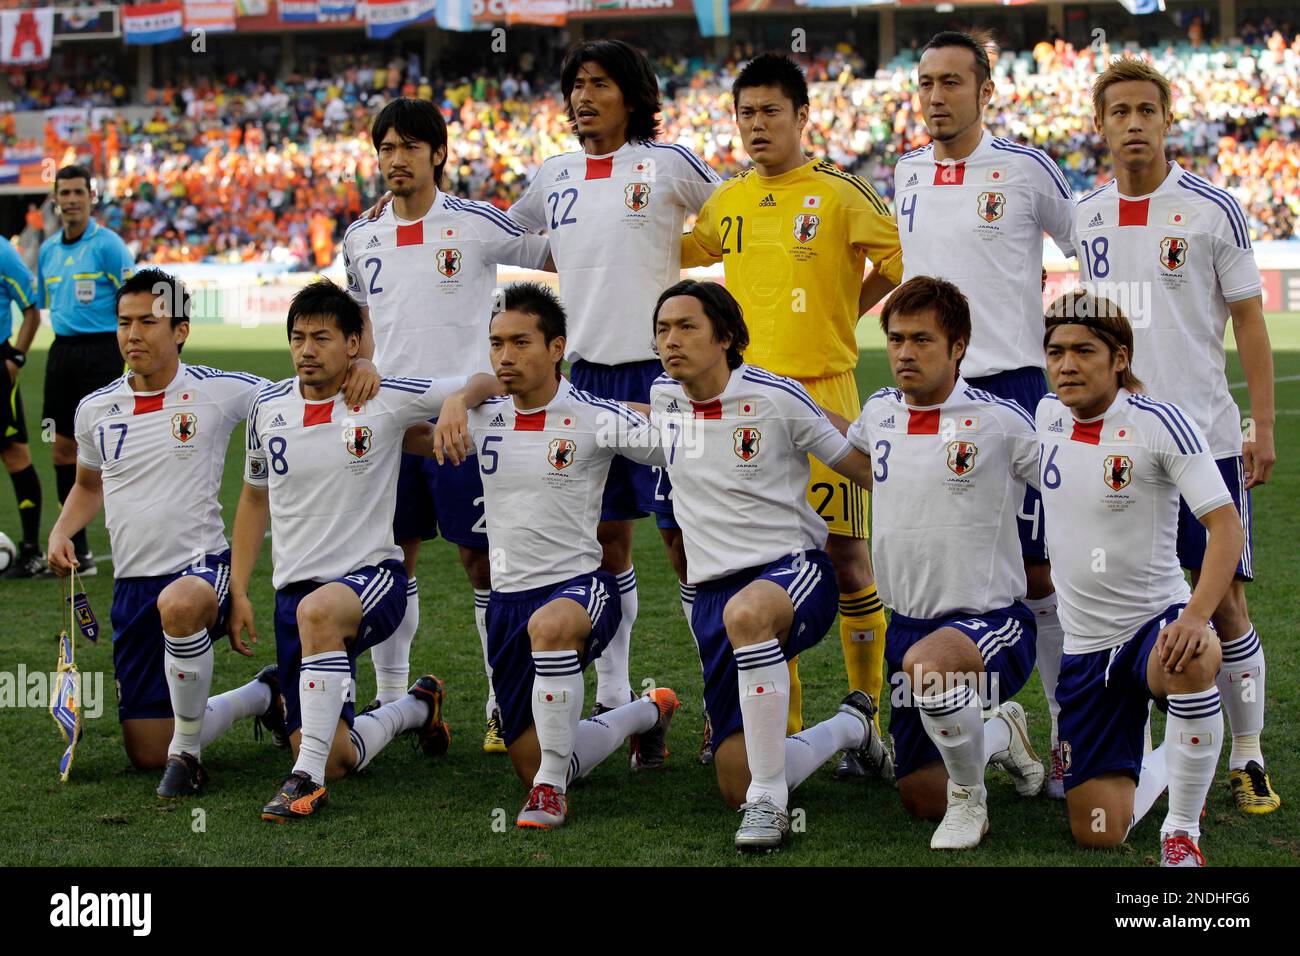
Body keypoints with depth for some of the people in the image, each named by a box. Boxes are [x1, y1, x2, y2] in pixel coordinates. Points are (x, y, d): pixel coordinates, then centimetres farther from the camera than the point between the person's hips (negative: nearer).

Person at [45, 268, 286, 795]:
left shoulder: (221, 391, -5)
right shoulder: (95, 410, 8)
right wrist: (62, 532, 8)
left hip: (202, 567, -5)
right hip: (132, 585, 5)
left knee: (180, 604, -44)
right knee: (146, 751, 5)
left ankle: (187, 751, -22)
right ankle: (262, 695, 33)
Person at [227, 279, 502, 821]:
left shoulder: (387, 399, -6)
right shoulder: (267, 408, 5)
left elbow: (488, 382, -3)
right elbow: (255, 496, 19)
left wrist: (458, 400, -26)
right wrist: (238, 592, 13)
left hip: (372, 574, -4)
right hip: (295, 588, 4)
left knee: (318, 610, -42)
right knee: (338, 759, 0)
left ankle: (307, 778, -35)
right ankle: (415, 708, 35)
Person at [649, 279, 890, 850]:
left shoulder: (776, 398, -8)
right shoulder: (660, 401, 6)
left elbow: (863, 467, 1)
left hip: (794, 567, -5)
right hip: (713, 594, 5)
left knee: (746, 612, -45)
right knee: (736, 785, -2)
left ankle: (769, 799, -33)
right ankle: (852, 727, 28)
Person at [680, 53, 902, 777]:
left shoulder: (840, 193, -5)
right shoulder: (727, 203, 11)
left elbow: (903, 260, -1)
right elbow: (678, 253, 30)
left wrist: (846, 312, 3)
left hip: (822, 392, -5)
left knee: (846, 557, -4)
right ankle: (784, 725, 18)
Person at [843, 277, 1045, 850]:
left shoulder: (1000, 422, -12)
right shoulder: (879, 413, 5)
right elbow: (849, 446, 30)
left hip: (991, 620, -6)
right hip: (907, 623, 6)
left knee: (926, 663, -42)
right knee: (921, 799, 10)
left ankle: (969, 797, -15)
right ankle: (1001, 736, 42)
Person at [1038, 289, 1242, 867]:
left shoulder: (1160, 424, -13)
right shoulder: (1047, 416, 1)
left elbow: (1226, 526, -19)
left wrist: (1196, 615, -33)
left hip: (1157, 621, -4)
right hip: (1084, 646, 4)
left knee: (1192, 664, -43)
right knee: (1097, 835, 0)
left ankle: (1182, 830, -21)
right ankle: (1158, 770, 37)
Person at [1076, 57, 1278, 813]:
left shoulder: (1214, 210, -4)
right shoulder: (1088, 216, 8)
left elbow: (1249, 322, -2)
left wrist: (1264, 426, -7)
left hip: (1204, 435, -4)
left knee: (1225, 601, -2)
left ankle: (1249, 760, 8)